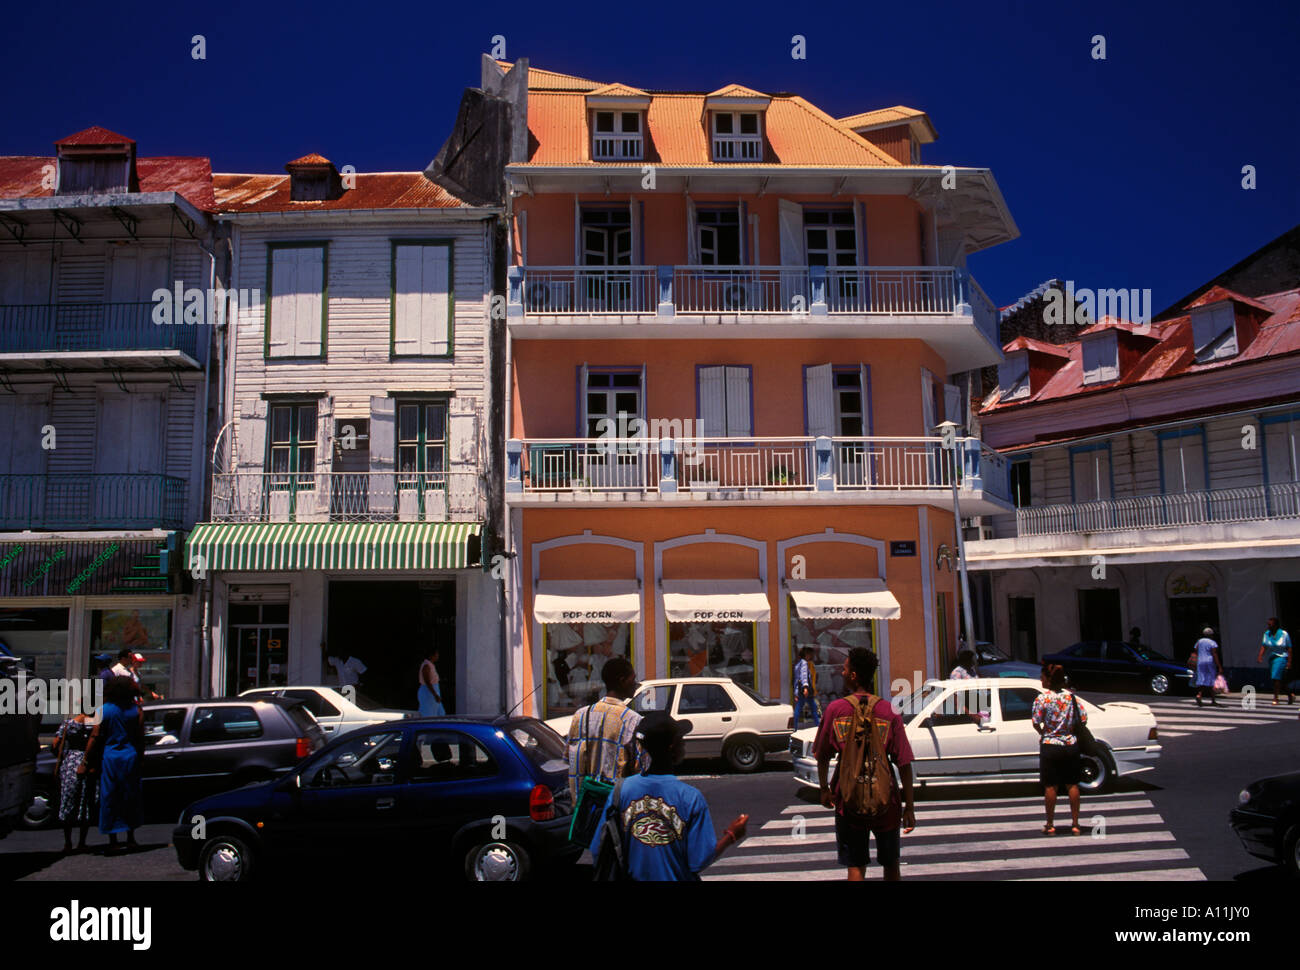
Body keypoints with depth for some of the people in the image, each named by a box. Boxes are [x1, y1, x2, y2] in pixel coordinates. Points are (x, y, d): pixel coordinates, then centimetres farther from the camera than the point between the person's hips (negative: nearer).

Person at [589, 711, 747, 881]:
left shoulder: (621, 790, -10)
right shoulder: (691, 797, -18)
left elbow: (598, 852, -7)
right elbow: (699, 862, -16)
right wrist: (731, 836, -1)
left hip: (634, 878, 3)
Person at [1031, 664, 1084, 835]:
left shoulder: (1042, 699, -13)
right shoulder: (1071, 696, -1)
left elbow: (1036, 723, -12)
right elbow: (1083, 719, 0)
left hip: (1050, 746, -3)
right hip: (1071, 745, 3)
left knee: (1050, 787, 6)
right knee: (1072, 785, 12)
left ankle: (1050, 825, 13)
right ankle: (1075, 824, 16)